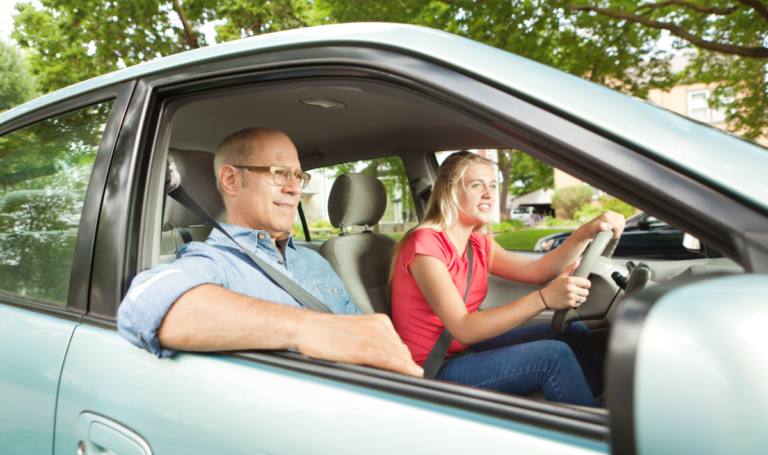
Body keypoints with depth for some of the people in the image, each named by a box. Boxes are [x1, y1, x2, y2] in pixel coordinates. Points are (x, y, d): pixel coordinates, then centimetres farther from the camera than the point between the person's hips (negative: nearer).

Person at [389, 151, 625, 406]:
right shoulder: (425, 244, -19)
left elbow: (533, 271, -3)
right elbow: (463, 330, -27)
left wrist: (586, 233, -16)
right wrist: (544, 299, -35)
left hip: (467, 351, 9)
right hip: (432, 373, -8)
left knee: (573, 334, 0)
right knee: (554, 355, -20)